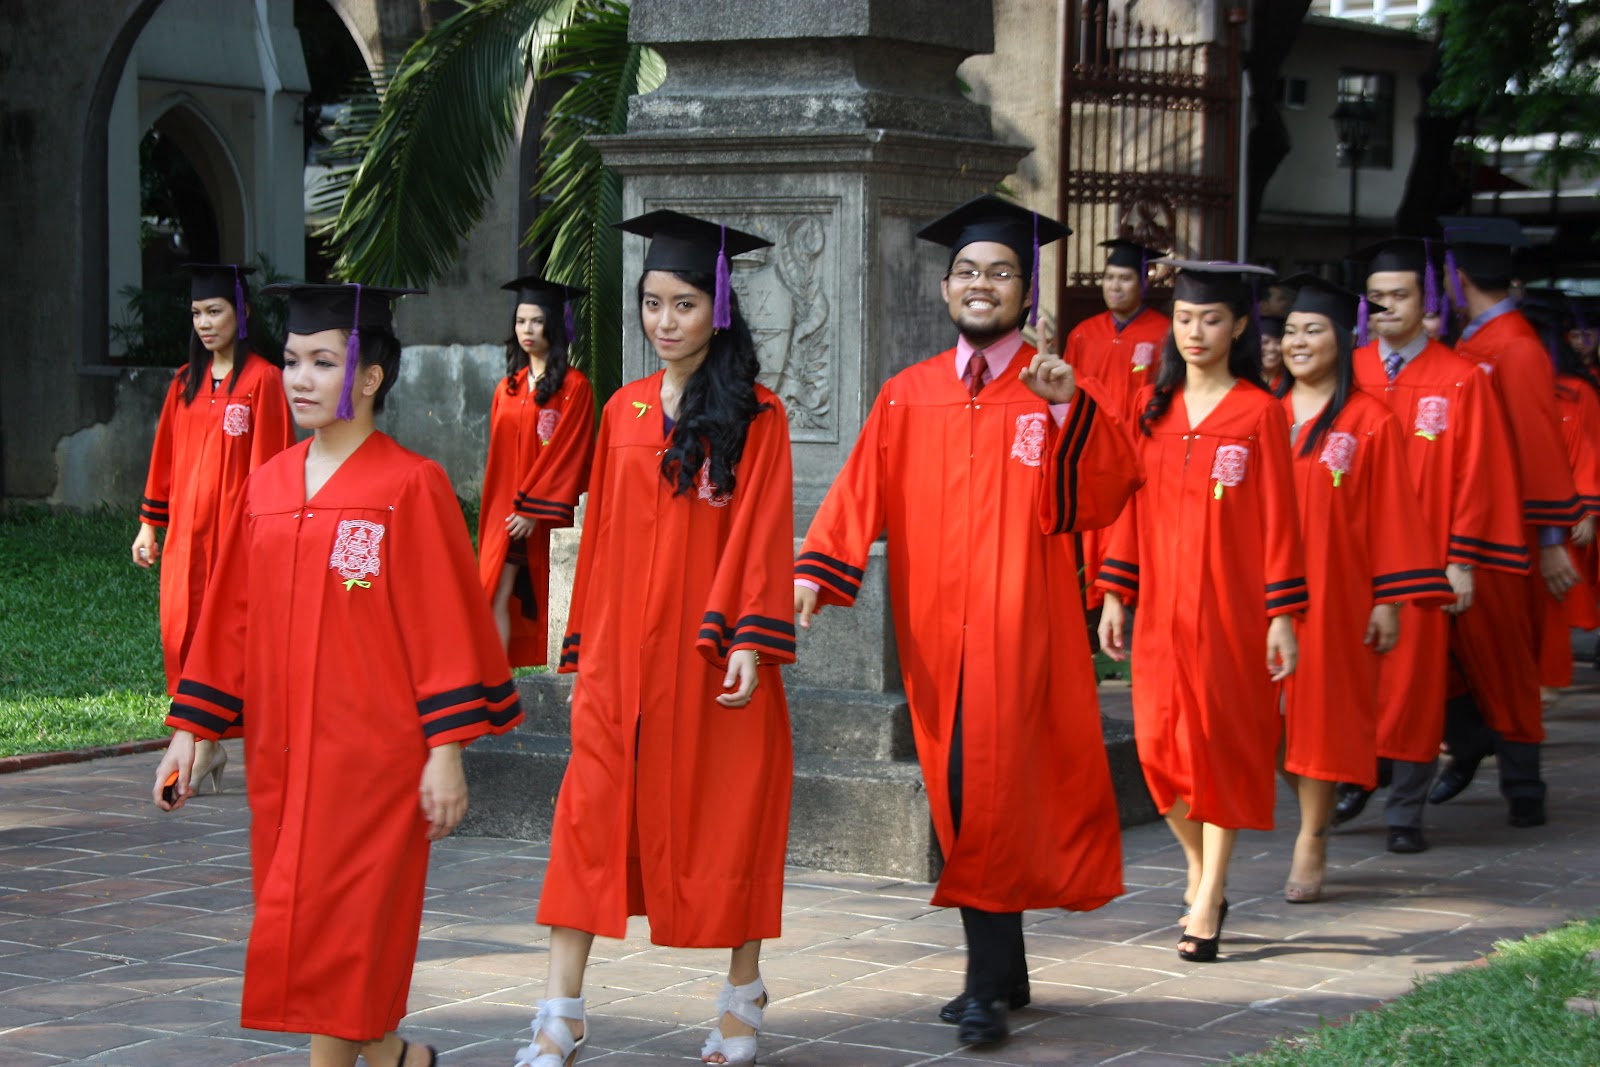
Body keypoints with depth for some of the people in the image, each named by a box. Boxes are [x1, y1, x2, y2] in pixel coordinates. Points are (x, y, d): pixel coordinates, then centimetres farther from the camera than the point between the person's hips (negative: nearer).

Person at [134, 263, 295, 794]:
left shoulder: (261, 379, -6)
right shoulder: (187, 382, 12)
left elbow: (268, 458, -9)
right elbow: (165, 456, 15)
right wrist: (150, 523, 12)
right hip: (187, 529, 5)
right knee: (183, 634, 1)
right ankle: (205, 745, 11)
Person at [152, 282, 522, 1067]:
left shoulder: (409, 487, -8)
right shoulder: (265, 488, 9)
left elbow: (445, 622, -9)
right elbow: (227, 620, 13)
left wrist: (445, 752, -13)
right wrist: (190, 729, 10)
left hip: (373, 753, -6)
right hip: (281, 753, 6)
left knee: (336, 924, -7)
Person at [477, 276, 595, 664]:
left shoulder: (573, 387, -5)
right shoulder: (508, 388, 14)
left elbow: (567, 454, -10)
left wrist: (532, 508, -14)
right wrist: (496, 511, 12)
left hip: (544, 514, -5)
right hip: (504, 510, 5)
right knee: (498, 598, -3)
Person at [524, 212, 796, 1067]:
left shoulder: (754, 416, -3)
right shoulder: (623, 411, 10)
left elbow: (761, 533, -8)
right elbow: (602, 530, 13)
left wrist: (750, 642, -16)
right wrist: (584, 640, 12)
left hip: (707, 654, -4)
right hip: (621, 651, 4)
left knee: (723, 817, 5)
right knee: (590, 814, -4)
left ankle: (742, 994, 21)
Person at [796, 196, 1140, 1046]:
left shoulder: (1062, 389, 2)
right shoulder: (907, 398, 11)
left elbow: (1103, 494, -11)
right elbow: (859, 495, 3)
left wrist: (1067, 409, -25)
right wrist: (815, 573, -11)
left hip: (1018, 628, -4)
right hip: (936, 631, 4)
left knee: (989, 792, -9)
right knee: (962, 798, 9)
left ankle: (988, 985, -3)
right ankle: (1006, 973, 21)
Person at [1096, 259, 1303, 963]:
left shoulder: (1259, 412, -4)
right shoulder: (1153, 406, 9)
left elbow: (1276, 517, -5)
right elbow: (1130, 505, 10)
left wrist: (1281, 614, -9)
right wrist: (1114, 595, 4)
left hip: (1229, 604, -4)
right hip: (1161, 603, 4)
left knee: (1220, 739, -1)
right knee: (1159, 744, 1)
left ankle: (1207, 902, 7)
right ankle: (1202, 869, 24)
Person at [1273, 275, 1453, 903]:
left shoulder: (1370, 423, -3)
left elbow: (1391, 518, -3)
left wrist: (1389, 600, -7)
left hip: (1332, 591, -4)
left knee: (1321, 708, -2)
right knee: (1278, 710, 5)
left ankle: (1312, 840, 6)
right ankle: (1312, 821, 24)